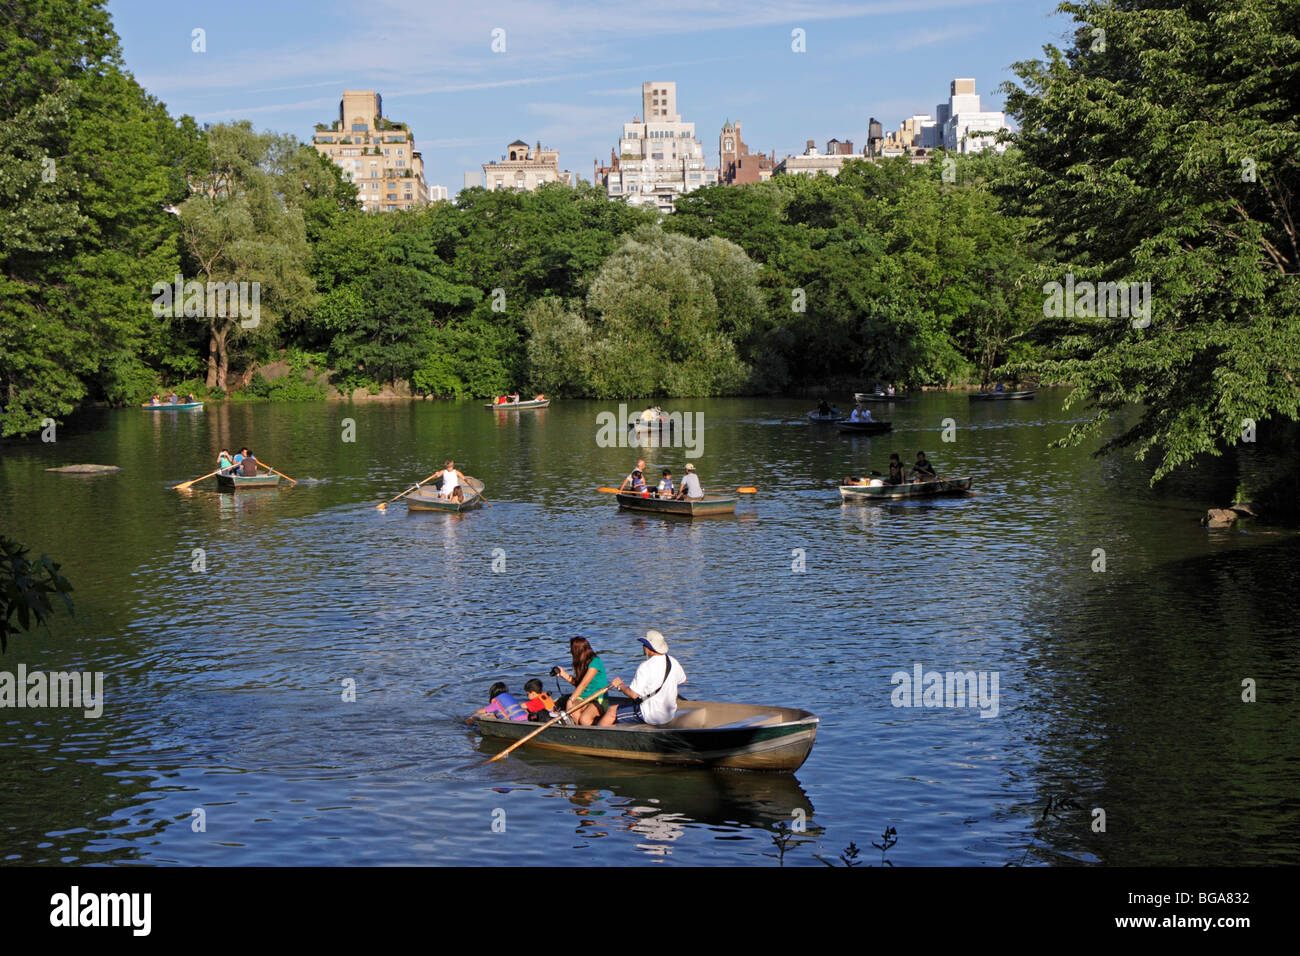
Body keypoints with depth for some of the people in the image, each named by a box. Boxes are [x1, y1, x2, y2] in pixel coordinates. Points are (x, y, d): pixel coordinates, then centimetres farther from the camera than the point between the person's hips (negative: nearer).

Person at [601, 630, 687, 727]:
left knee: (612, 711, 8)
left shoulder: (646, 667, -23)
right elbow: (683, 680, 17)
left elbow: (633, 694, -24)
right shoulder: (673, 662, -1)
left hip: (652, 716, -8)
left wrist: (620, 685, -6)